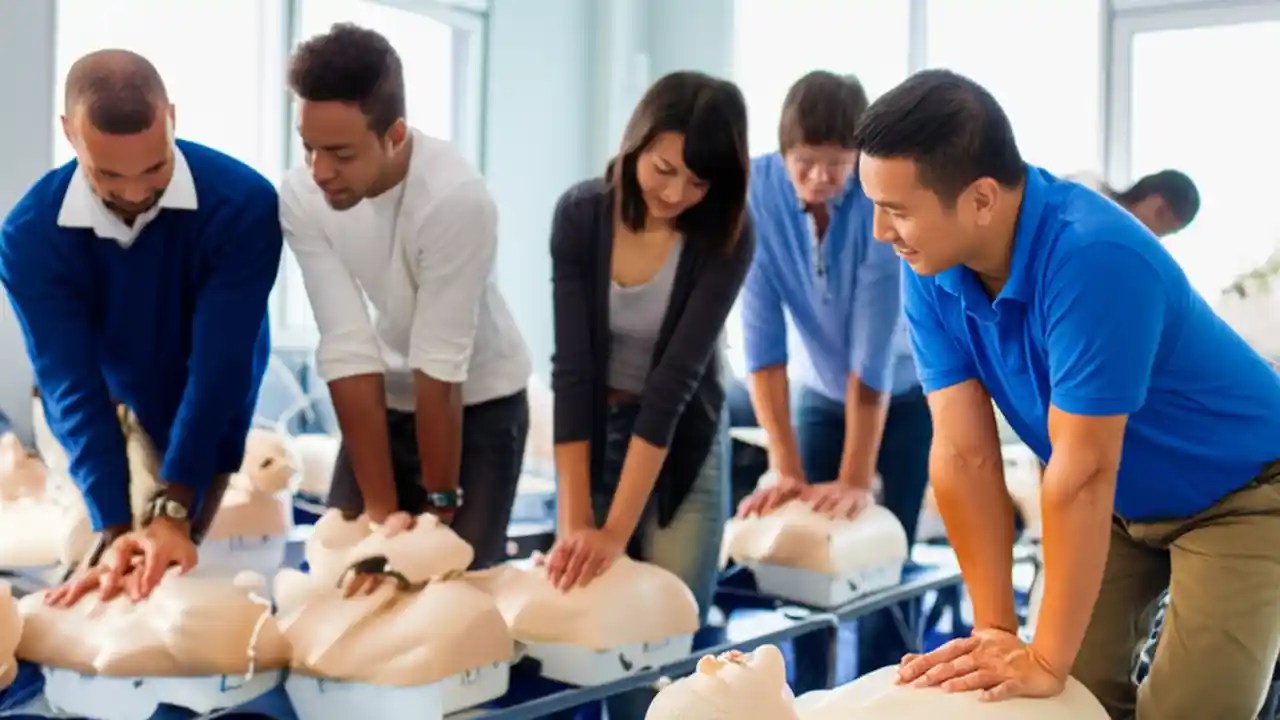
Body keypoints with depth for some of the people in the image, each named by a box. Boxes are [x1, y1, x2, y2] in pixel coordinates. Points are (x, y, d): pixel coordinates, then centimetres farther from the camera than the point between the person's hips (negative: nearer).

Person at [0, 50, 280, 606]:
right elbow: (71, 383, -28)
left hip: (215, 422, -2)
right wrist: (115, 529, -38)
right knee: (131, 558, -5)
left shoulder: (243, 202, -32)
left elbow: (220, 364, -34)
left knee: (171, 569, -8)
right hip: (120, 412, 2)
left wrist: (173, 510, -40)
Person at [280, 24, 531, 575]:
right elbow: (347, 350, -22)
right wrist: (381, 507, -20)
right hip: (382, 402, 4)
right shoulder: (300, 199, -20)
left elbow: (440, 366, -27)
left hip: (480, 403, -4)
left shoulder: (456, 198, -32)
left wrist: (441, 508, -19)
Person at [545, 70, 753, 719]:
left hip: (683, 444, -1)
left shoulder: (726, 236, -20)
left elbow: (677, 379, -26)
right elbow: (571, 368, -20)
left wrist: (617, 531, -30)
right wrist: (574, 520, -26)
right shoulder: (580, 214, -16)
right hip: (593, 435, 1)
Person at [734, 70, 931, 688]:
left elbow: (874, 349, -29)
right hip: (823, 393, 3)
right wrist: (786, 468, -26)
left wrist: (857, 480, -28)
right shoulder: (757, 188, -22)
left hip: (908, 394, -2)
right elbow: (762, 334, -23)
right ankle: (805, 701, 15)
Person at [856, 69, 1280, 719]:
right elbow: (965, 455, -16)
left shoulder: (1092, 256, -36)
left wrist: (1046, 661, -27)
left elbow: (1082, 472, -33)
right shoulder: (930, 270, -17)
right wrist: (994, 629, -16)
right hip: (1119, 499, 6)